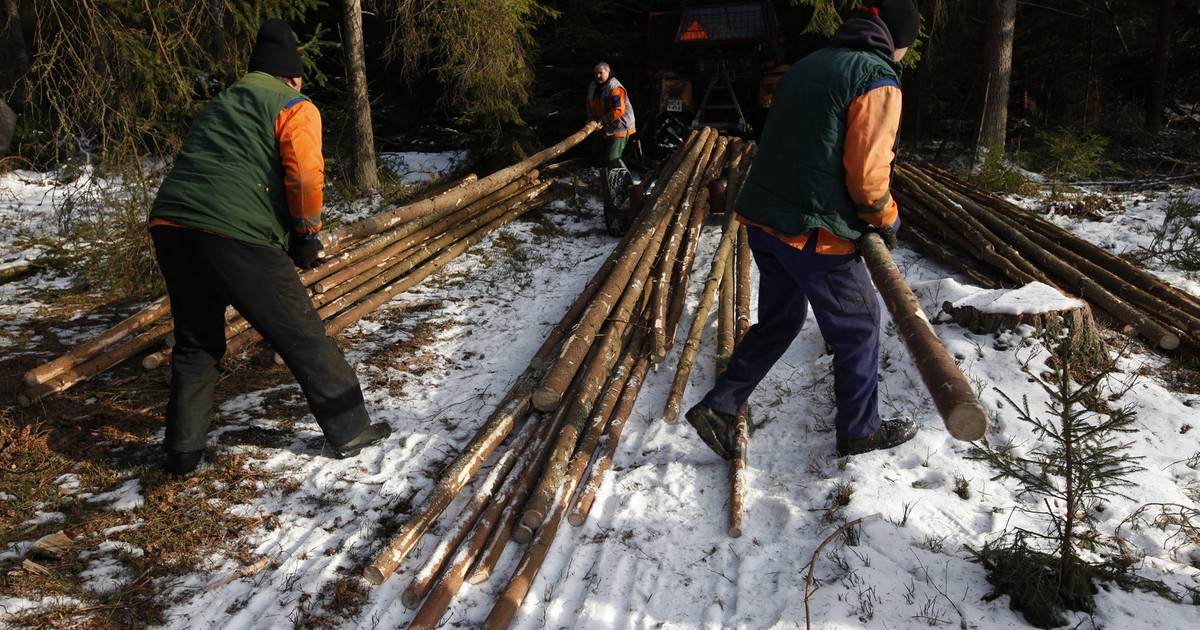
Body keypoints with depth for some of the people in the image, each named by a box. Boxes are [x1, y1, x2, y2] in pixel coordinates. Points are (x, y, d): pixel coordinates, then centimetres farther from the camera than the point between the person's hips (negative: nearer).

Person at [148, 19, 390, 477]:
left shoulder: (216, 106, 30)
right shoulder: (295, 108, 8)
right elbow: (305, 177, -9)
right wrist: (308, 233, 7)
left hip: (169, 228, 7)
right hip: (237, 238, -7)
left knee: (195, 345, 22)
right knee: (303, 338, 6)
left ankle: (182, 452, 27)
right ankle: (350, 431, 15)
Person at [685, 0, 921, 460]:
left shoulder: (806, 65, 17)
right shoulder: (878, 79, -8)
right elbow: (866, 171, -15)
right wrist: (886, 220, 3)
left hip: (762, 219, 8)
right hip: (813, 232, -8)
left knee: (778, 320, 22)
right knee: (858, 326, 11)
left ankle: (718, 408, 19)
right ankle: (859, 430, 25)